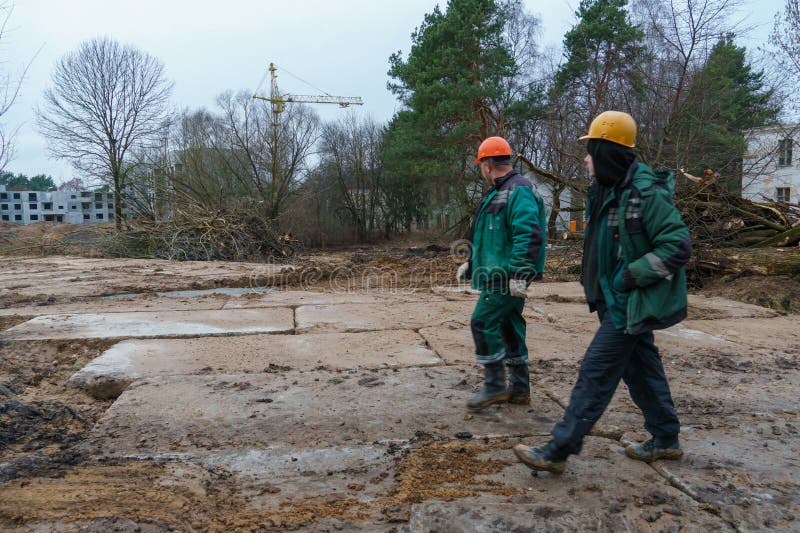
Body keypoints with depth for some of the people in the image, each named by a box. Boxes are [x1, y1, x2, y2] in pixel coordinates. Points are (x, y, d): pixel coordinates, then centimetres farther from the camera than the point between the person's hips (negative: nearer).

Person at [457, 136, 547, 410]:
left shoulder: (519, 191, -15)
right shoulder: (498, 192, 19)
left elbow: (529, 236, -25)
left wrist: (520, 274, -28)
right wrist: (472, 264, 28)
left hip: (507, 277, -10)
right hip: (499, 276, 10)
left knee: (483, 323, -9)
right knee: (508, 327, 13)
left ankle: (494, 386, 2)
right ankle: (519, 389, 23)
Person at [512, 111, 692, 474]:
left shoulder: (646, 194, -20)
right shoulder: (610, 191, 9)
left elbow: (678, 247, -22)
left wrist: (630, 277, -21)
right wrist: (599, 283, 11)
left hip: (631, 305, -9)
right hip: (620, 301, 9)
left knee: (596, 373, -6)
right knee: (642, 369, 18)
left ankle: (557, 451, 1)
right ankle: (666, 440, 34)